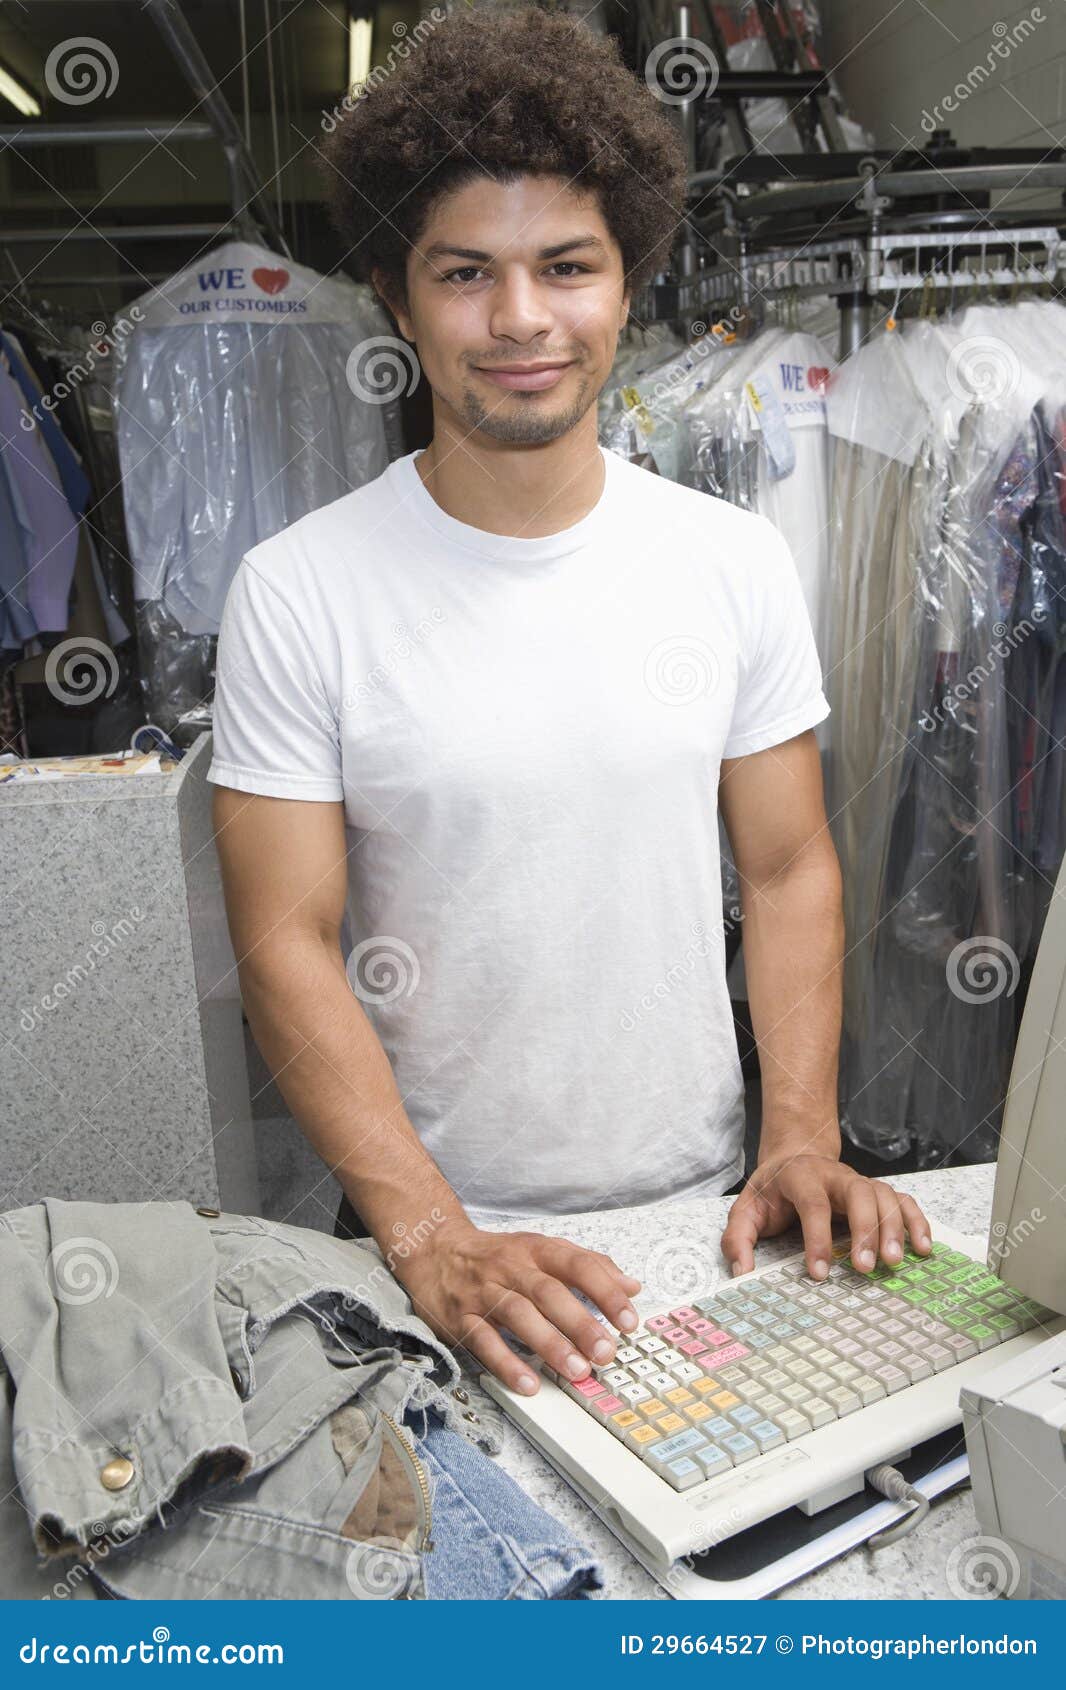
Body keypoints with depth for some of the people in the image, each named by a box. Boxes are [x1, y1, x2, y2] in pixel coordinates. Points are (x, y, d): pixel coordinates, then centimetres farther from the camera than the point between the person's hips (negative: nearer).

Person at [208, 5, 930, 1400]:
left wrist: (803, 1141, -8)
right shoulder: (299, 592, -11)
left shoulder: (740, 565, -3)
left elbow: (790, 870, 2)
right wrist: (431, 1238, -19)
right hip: (433, 1222, -1)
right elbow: (286, 943, -12)